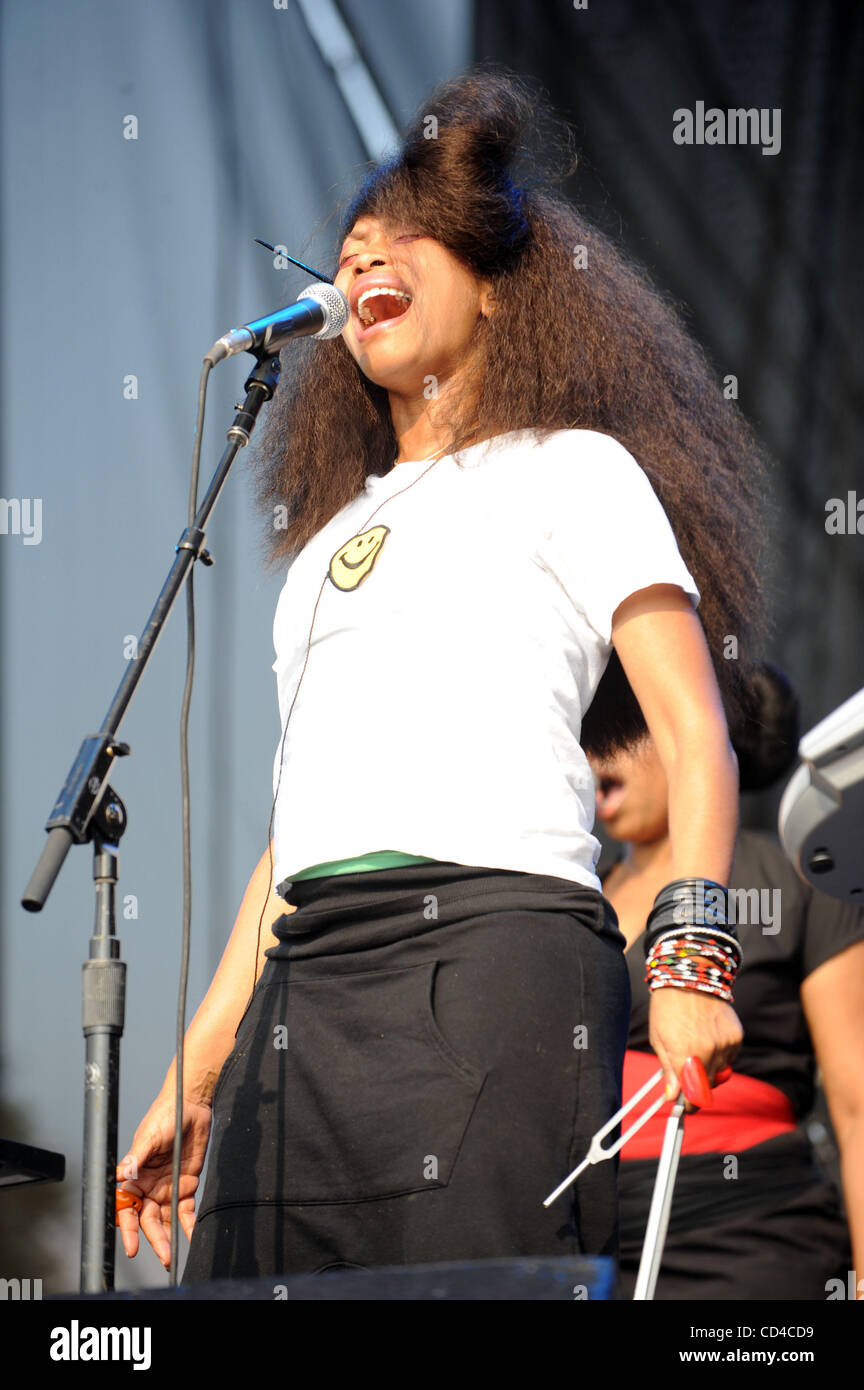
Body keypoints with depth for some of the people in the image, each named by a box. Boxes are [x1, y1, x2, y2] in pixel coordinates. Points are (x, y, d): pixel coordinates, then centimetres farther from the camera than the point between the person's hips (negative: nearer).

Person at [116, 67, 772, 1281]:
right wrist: (195, 1079, 21)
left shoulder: (570, 471, 13)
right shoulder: (334, 538, 30)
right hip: (305, 990, 6)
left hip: (489, 944, -6)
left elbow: (696, 737, 1)